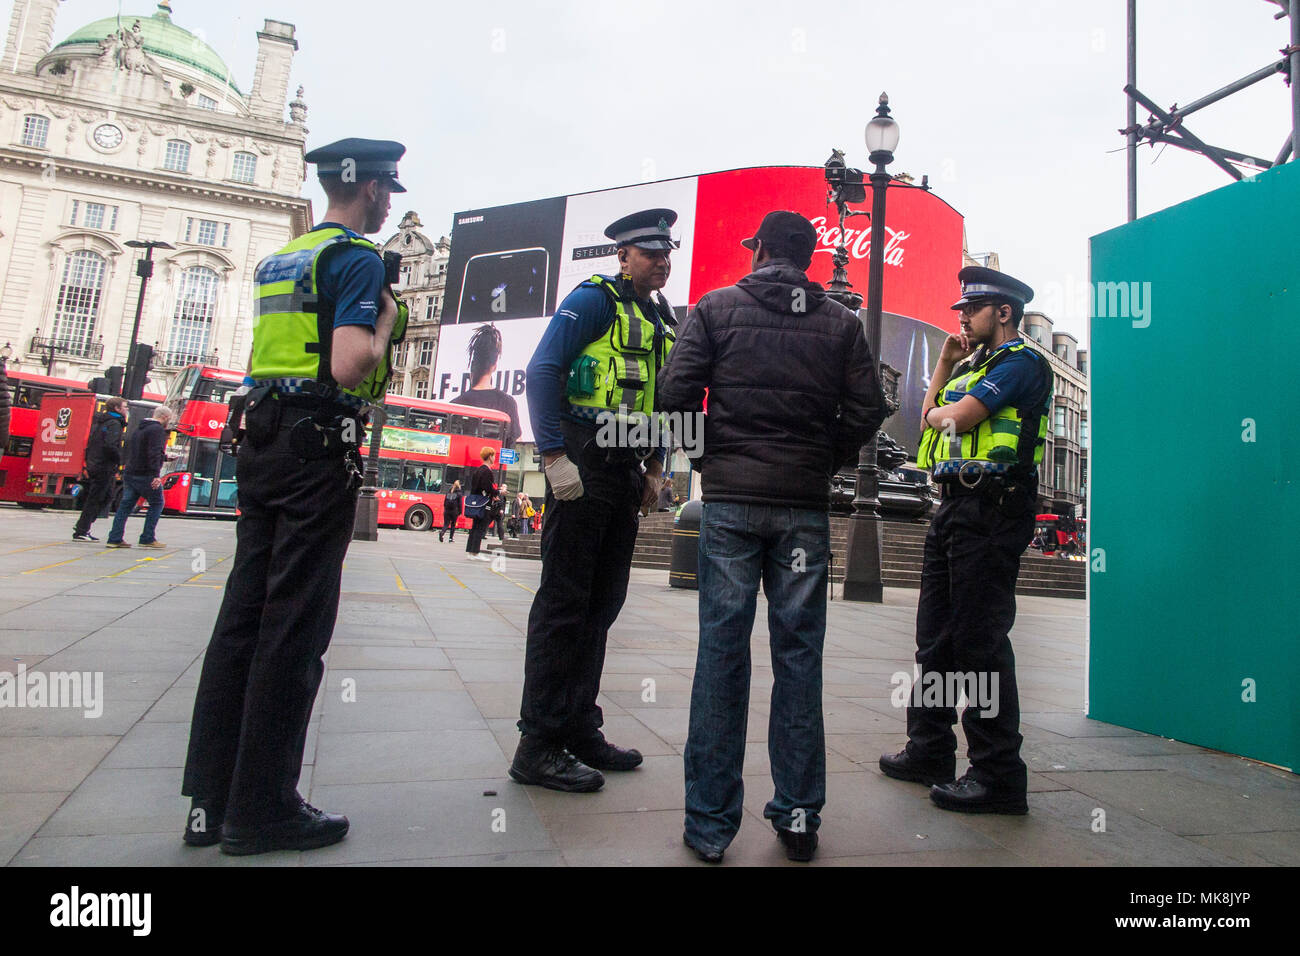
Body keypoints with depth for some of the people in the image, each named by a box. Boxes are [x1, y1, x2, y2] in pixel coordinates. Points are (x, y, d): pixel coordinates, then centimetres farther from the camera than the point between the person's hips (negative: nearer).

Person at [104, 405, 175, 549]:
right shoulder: (157, 430, -10)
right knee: (157, 504, 3)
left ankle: (114, 539, 7)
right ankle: (147, 539, 2)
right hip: (146, 476, -9)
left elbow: (129, 451, 23)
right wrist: (156, 475, -25)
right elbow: (154, 453, -21)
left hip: (129, 473, 9)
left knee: (126, 505, 9)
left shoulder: (138, 429, 21)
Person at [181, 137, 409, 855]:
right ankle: (262, 810, 6)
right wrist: (388, 319, -2)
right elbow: (350, 366, -20)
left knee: (243, 612, 10)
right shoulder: (358, 258, -7)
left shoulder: (278, 260, 20)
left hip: (259, 440, 9)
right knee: (294, 626, -3)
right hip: (319, 448, -8)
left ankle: (211, 798, 18)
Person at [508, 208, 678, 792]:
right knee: (563, 603, -5)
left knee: (602, 606, 11)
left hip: (626, 475, 8)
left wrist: (654, 469, 15)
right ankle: (538, 745, 4)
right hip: (583, 469, -8)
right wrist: (555, 458, -19)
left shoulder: (663, 321, 20)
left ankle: (579, 728, 23)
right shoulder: (594, 299, -3)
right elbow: (542, 372, -12)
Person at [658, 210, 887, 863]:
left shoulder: (716, 308, 5)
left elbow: (675, 392, -4)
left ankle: (709, 823, 10)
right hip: (806, 506, 2)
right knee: (798, 655, 7)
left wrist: (711, 456, 10)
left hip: (729, 499, -1)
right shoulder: (840, 322, 10)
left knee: (721, 650, 3)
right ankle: (798, 818, 17)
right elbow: (866, 411, 4)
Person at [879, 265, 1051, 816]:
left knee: (979, 640, -7)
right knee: (936, 634, 13)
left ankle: (998, 775, 3)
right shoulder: (974, 365, 23)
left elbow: (956, 417, -16)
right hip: (955, 505, 10)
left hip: (990, 510, -10)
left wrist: (937, 412, 7)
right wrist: (945, 362, 16)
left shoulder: (1020, 362, -5)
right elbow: (931, 415, 21)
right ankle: (929, 751, 25)